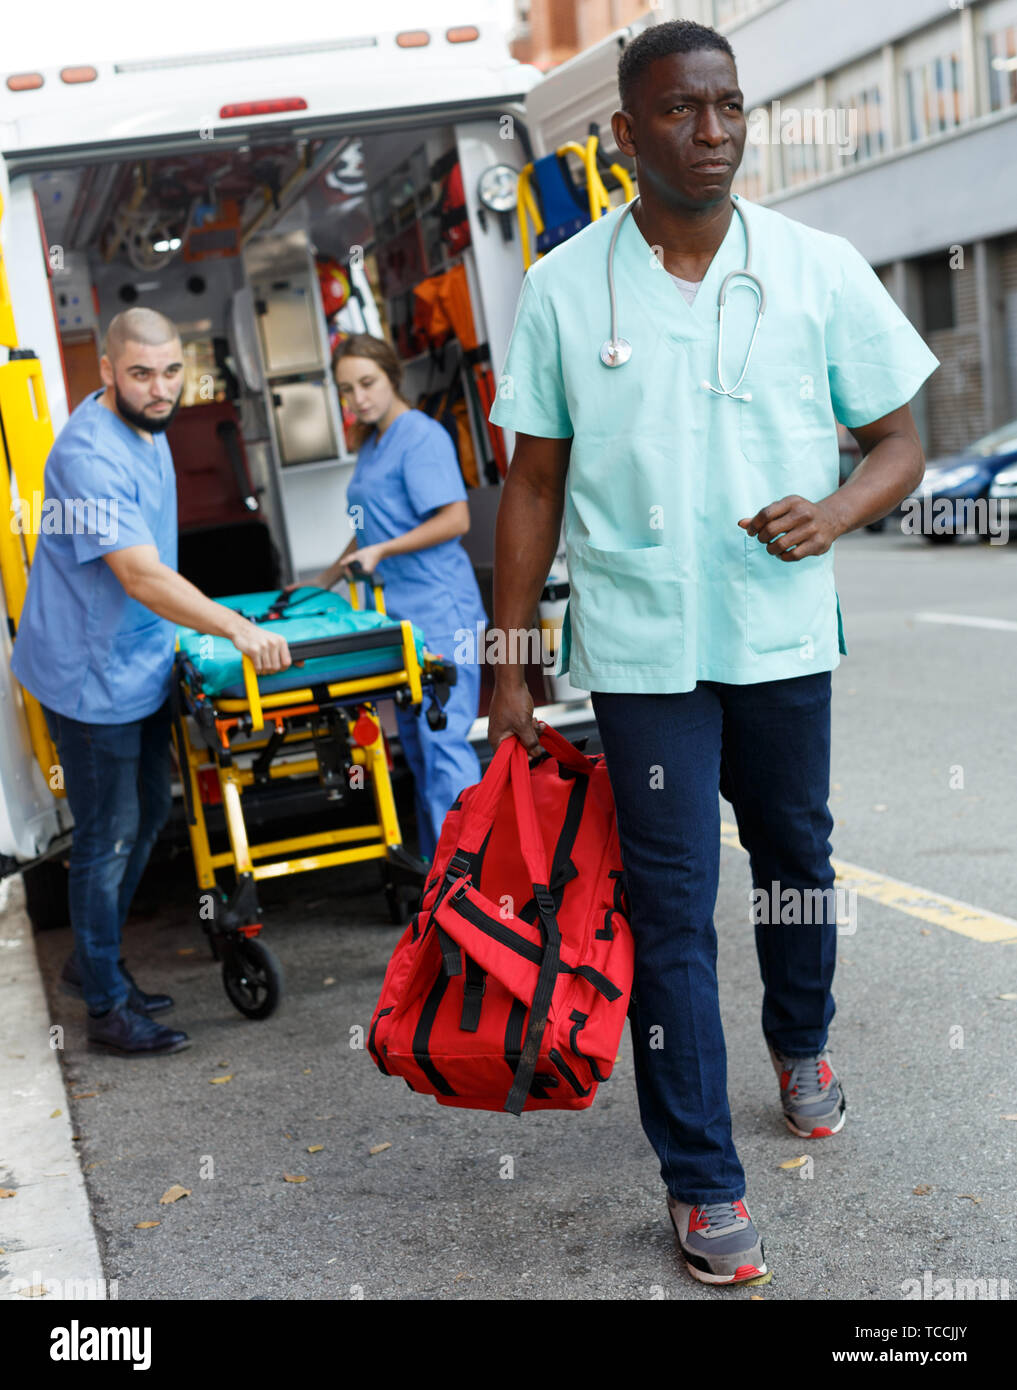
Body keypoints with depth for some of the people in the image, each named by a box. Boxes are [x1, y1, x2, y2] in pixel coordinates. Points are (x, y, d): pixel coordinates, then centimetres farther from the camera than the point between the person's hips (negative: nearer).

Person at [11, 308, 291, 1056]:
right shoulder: (91, 454, -25)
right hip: (92, 676, -10)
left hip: (140, 664, 10)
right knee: (109, 835, -1)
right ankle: (108, 1006, 12)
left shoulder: (146, 428, 7)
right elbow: (142, 577, -33)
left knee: (148, 815, 19)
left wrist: (176, 629, 24)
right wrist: (236, 628, -39)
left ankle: (94, 959, 35)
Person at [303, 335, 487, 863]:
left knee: (443, 741, -12)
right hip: (401, 616, 9)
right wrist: (328, 578, 31)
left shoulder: (420, 435, -8)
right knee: (417, 743, 10)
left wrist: (382, 551, -16)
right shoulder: (371, 444, 19)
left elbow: (455, 519, -17)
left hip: (439, 611, -9)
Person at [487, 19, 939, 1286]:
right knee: (671, 907, 1)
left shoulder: (821, 270, -1)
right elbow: (534, 484, 2)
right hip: (643, 646, -1)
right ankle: (702, 1183, 13)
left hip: (784, 633, 2)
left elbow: (899, 439, 5)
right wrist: (508, 667, 1)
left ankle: (800, 1043, 48)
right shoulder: (563, 289, -2)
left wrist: (834, 513, -18)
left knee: (797, 858, 19)